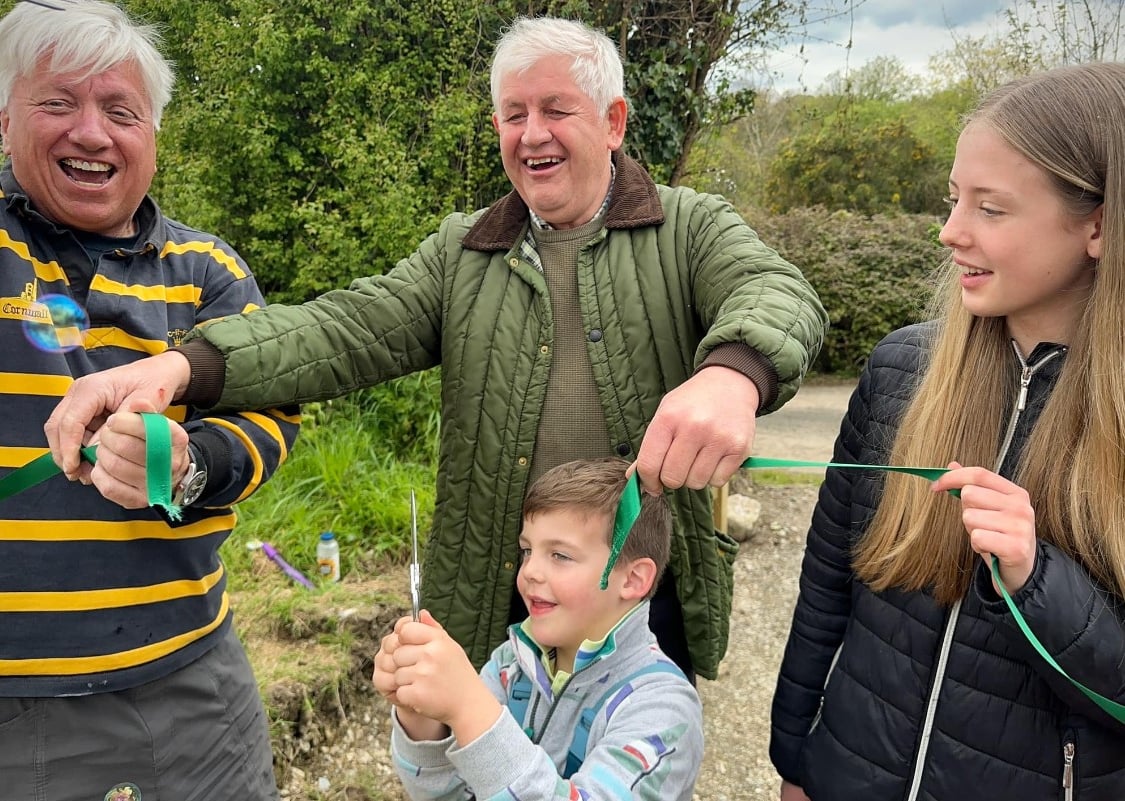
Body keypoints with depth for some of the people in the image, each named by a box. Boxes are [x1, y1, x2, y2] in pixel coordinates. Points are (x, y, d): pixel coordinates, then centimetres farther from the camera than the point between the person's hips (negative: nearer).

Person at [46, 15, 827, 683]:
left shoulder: (690, 228, -1)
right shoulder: (461, 251, 6)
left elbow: (779, 293, -19)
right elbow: (352, 327, -5)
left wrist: (731, 375, -45)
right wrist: (183, 365, -22)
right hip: (498, 601, 2)